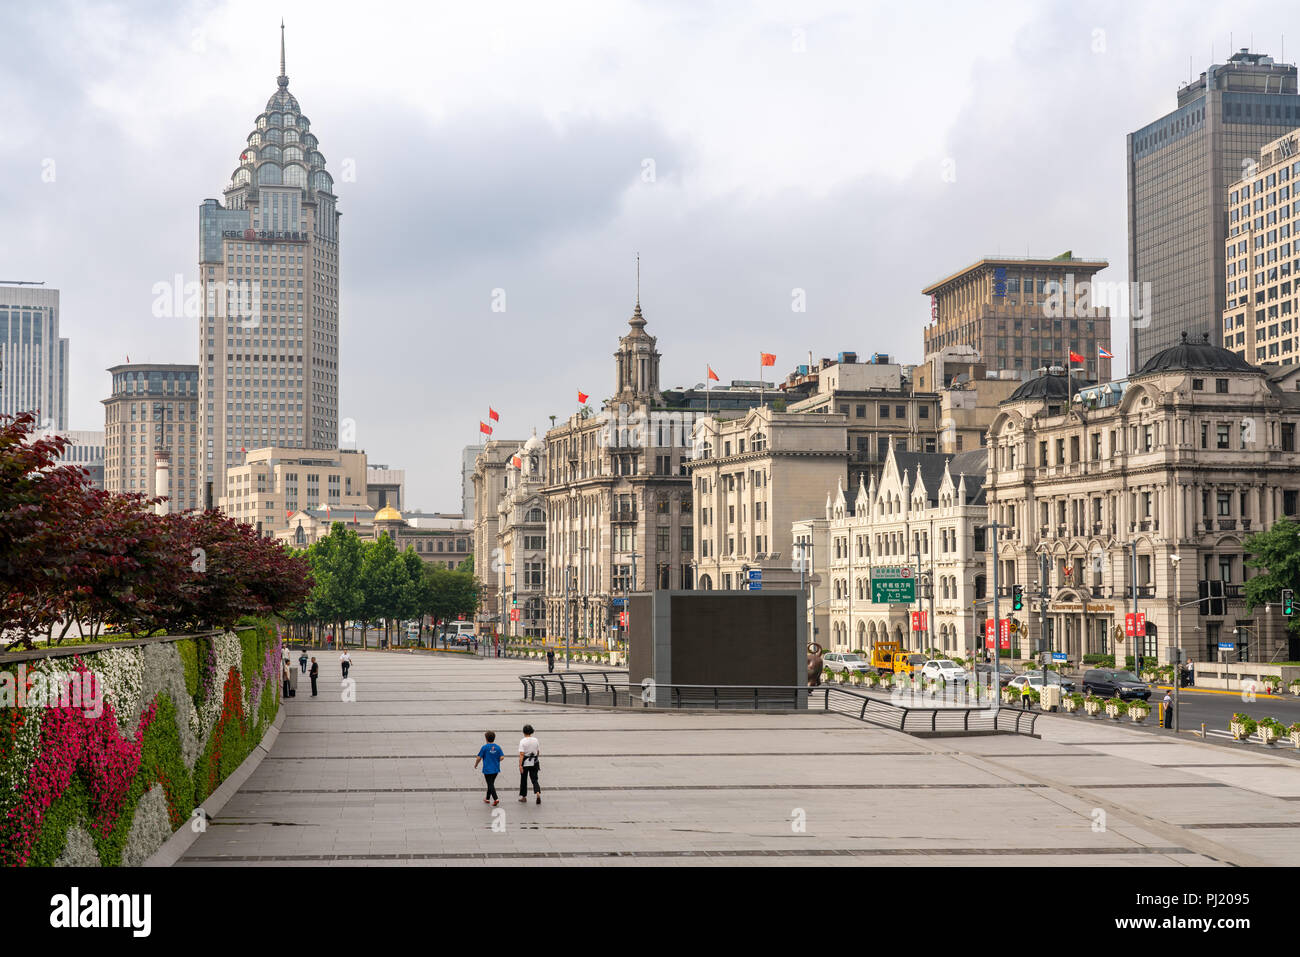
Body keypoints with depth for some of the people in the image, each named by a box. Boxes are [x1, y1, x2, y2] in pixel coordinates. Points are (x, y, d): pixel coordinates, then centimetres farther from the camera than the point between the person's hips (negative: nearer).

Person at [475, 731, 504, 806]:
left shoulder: (484, 747, -11)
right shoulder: (498, 747, 0)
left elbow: (479, 758, -9)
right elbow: (502, 757, -3)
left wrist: (476, 764, 9)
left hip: (487, 770, -5)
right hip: (496, 769, 5)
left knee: (491, 785, -4)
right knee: (491, 784, 20)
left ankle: (496, 799, -18)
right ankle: (487, 798, 32)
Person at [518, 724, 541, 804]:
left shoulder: (523, 741, -13)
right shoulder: (536, 740, -1)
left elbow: (521, 754, -18)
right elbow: (538, 752, 8)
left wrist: (520, 765, -18)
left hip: (525, 763, -3)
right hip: (534, 763, 3)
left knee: (523, 779, 14)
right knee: (534, 779, 7)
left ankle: (523, 796, 25)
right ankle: (538, 793, -18)